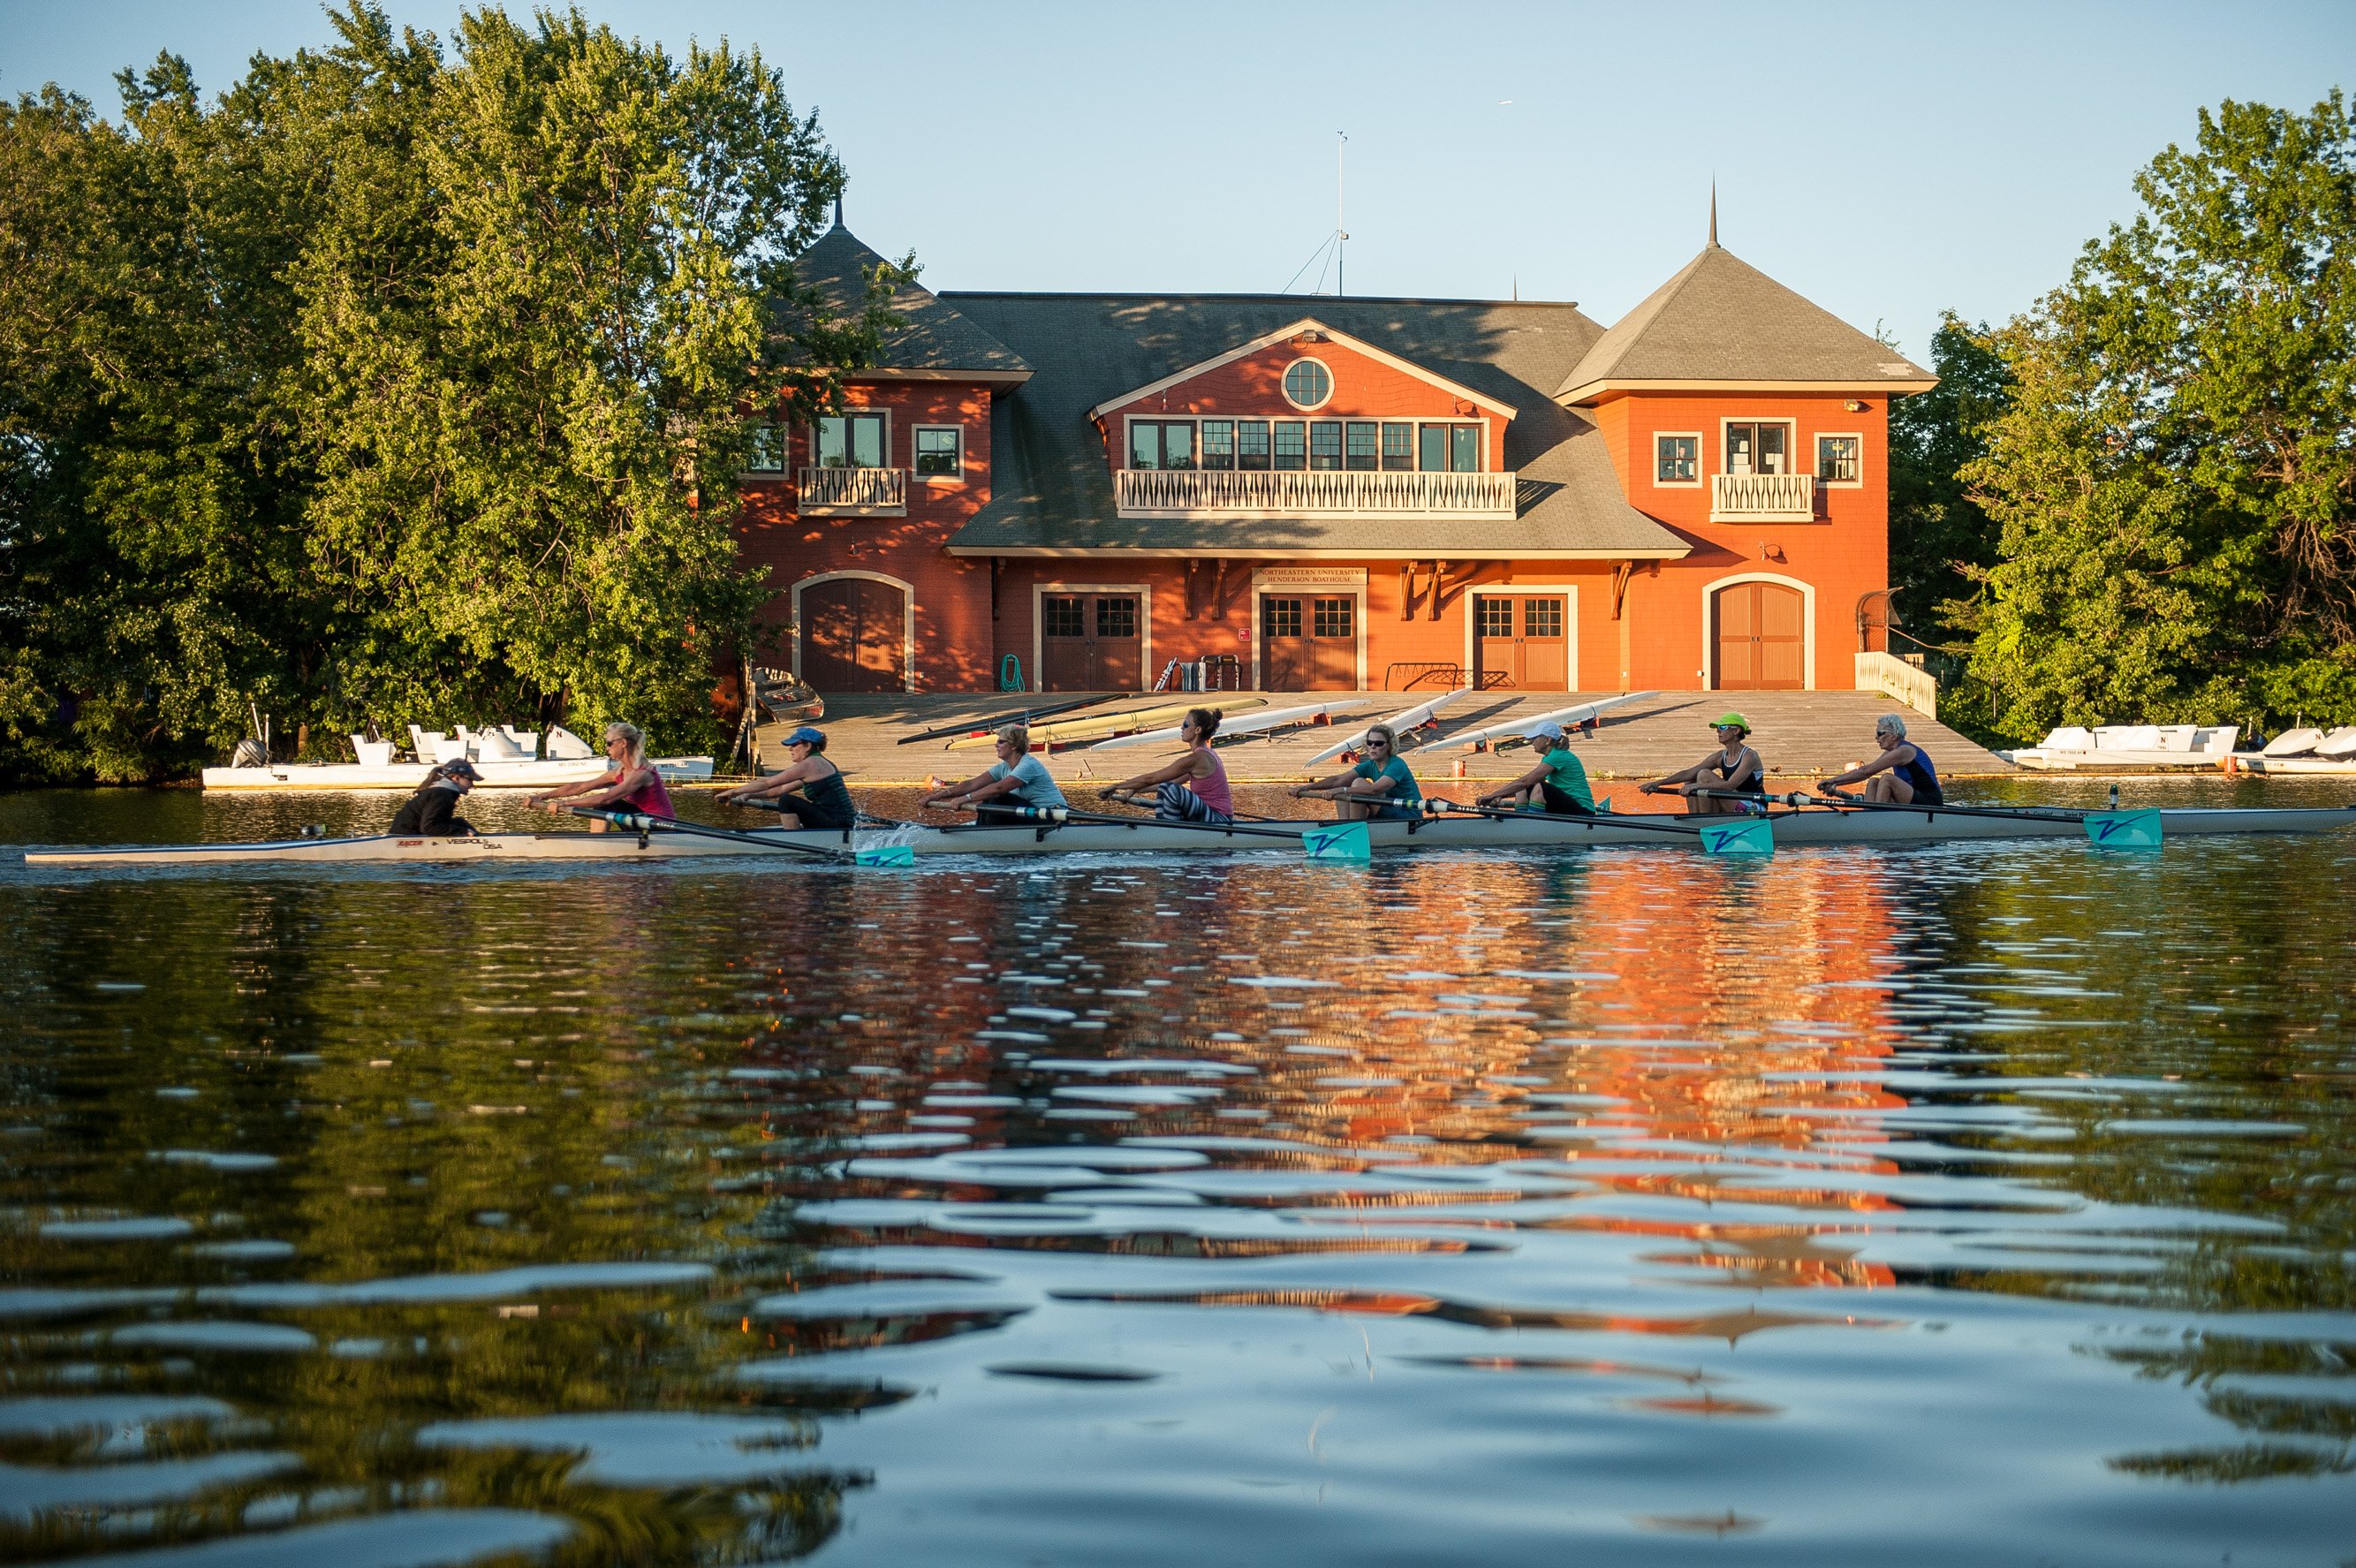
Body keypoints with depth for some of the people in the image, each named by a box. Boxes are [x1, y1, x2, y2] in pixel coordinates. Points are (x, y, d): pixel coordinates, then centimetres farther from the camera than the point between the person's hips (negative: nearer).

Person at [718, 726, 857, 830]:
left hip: (838, 824, -10)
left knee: (787, 801, -17)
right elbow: (780, 790, 18)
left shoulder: (809, 765, -12)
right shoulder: (817, 763, 18)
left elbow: (767, 783, -10)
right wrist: (748, 796, 11)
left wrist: (734, 792, -5)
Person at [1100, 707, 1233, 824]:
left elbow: (1150, 779, -11)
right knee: (1163, 789, 13)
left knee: (1171, 790, -26)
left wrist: (1116, 786, -2)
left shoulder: (1196, 758, -17)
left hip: (1218, 821, -10)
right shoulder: (1205, 754, 13)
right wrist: (1133, 790, 18)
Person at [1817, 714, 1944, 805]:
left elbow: (1866, 771, -19)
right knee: (1873, 783, 2)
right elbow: (1865, 774, 11)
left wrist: (1833, 780, -17)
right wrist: (1836, 783, 0)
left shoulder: (1904, 751, -17)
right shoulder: (1891, 753, 11)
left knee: (1887, 780, -23)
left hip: (1931, 804, -9)